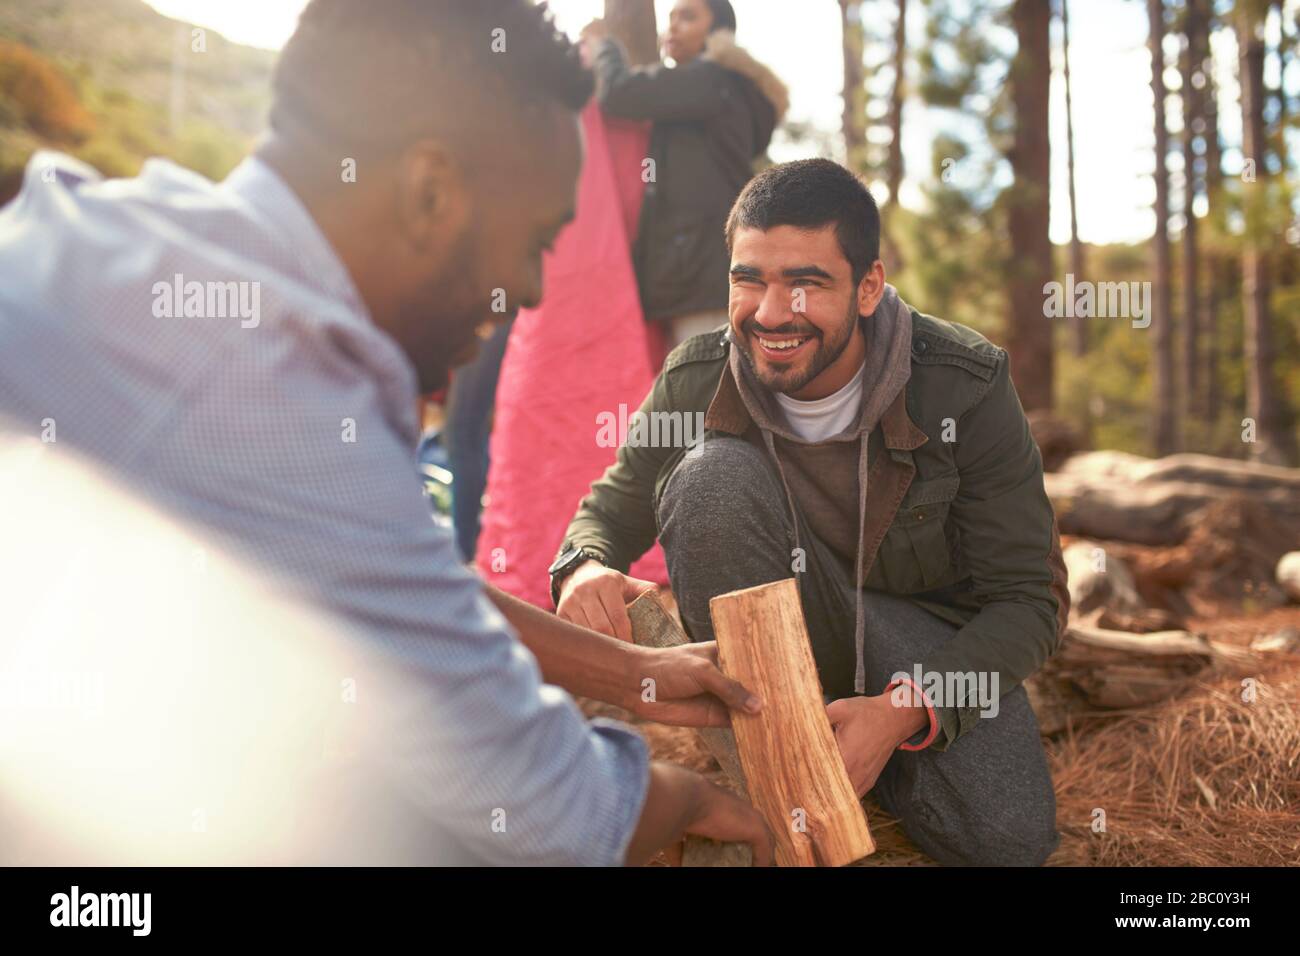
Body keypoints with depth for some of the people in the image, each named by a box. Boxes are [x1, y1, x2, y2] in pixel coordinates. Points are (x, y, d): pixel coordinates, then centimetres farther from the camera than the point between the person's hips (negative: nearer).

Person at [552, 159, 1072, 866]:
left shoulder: (964, 387, -20)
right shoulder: (696, 383, -15)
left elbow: (1028, 599, -17)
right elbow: (612, 508, 1)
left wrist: (902, 710, -34)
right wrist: (585, 567, -25)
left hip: (925, 633, -1)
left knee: (1008, 839, -28)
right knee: (713, 472, -29)